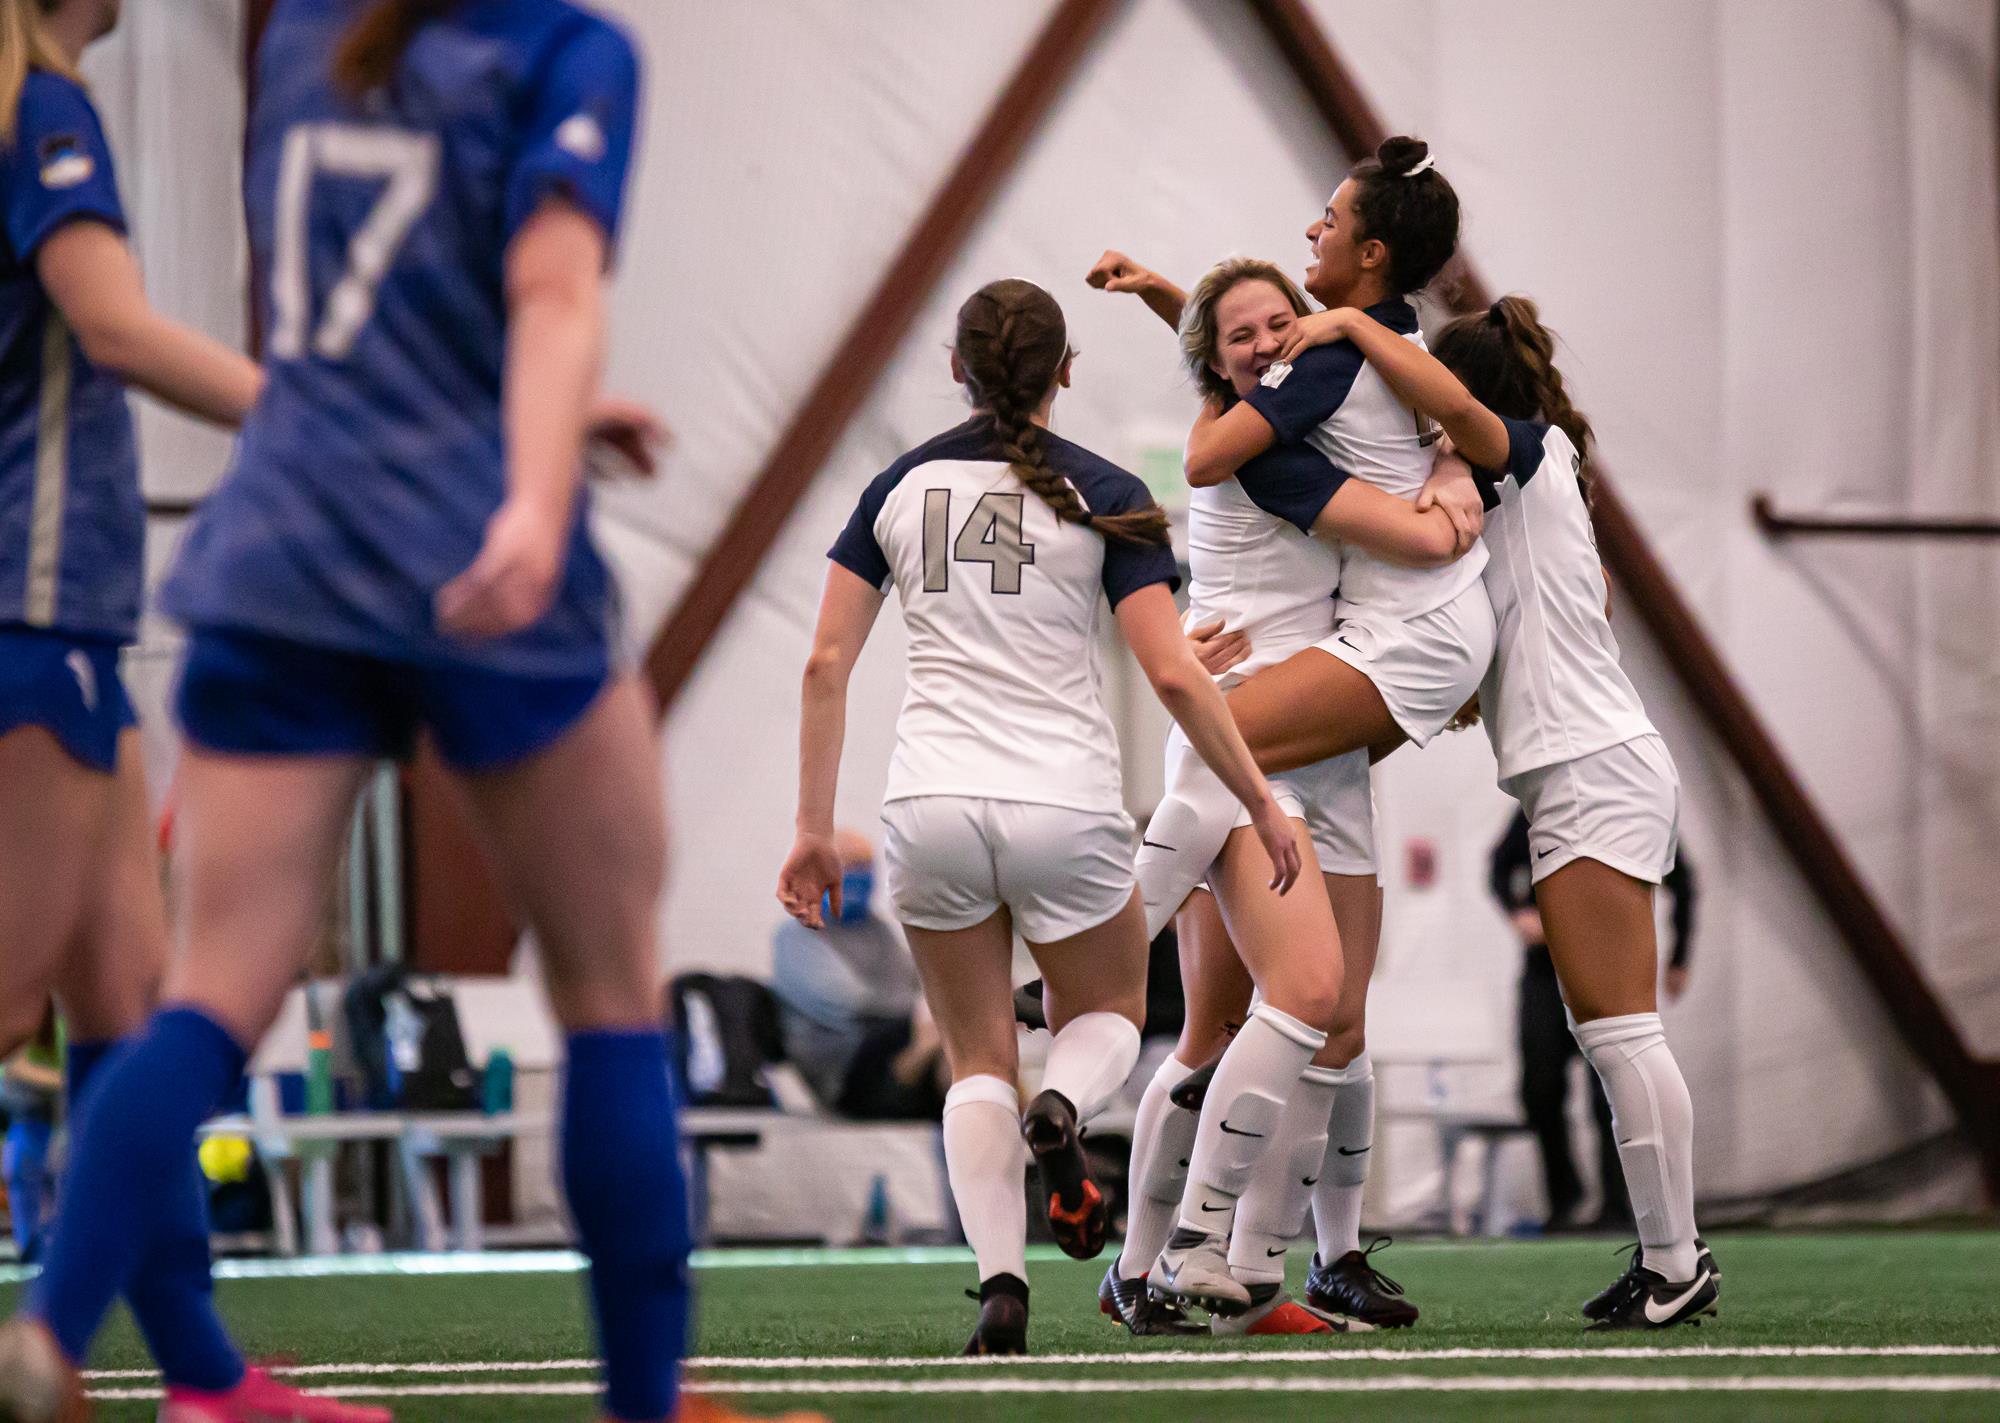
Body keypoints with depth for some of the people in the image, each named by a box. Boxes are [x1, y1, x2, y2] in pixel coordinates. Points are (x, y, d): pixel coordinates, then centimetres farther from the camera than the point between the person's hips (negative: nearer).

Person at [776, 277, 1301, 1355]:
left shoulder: (901, 487, 7)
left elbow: (826, 665, 3)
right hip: (1066, 807, -2)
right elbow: (1173, 674, -8)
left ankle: (1000, 1286, -9)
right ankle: (1060, 1112, -14)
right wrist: (1260, 801, 1)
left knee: (977, 1064, 13)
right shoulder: (1103, 496, -1)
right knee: (1109, 1014, 23)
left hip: (932, 806, 2)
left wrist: (814, 826, 8)